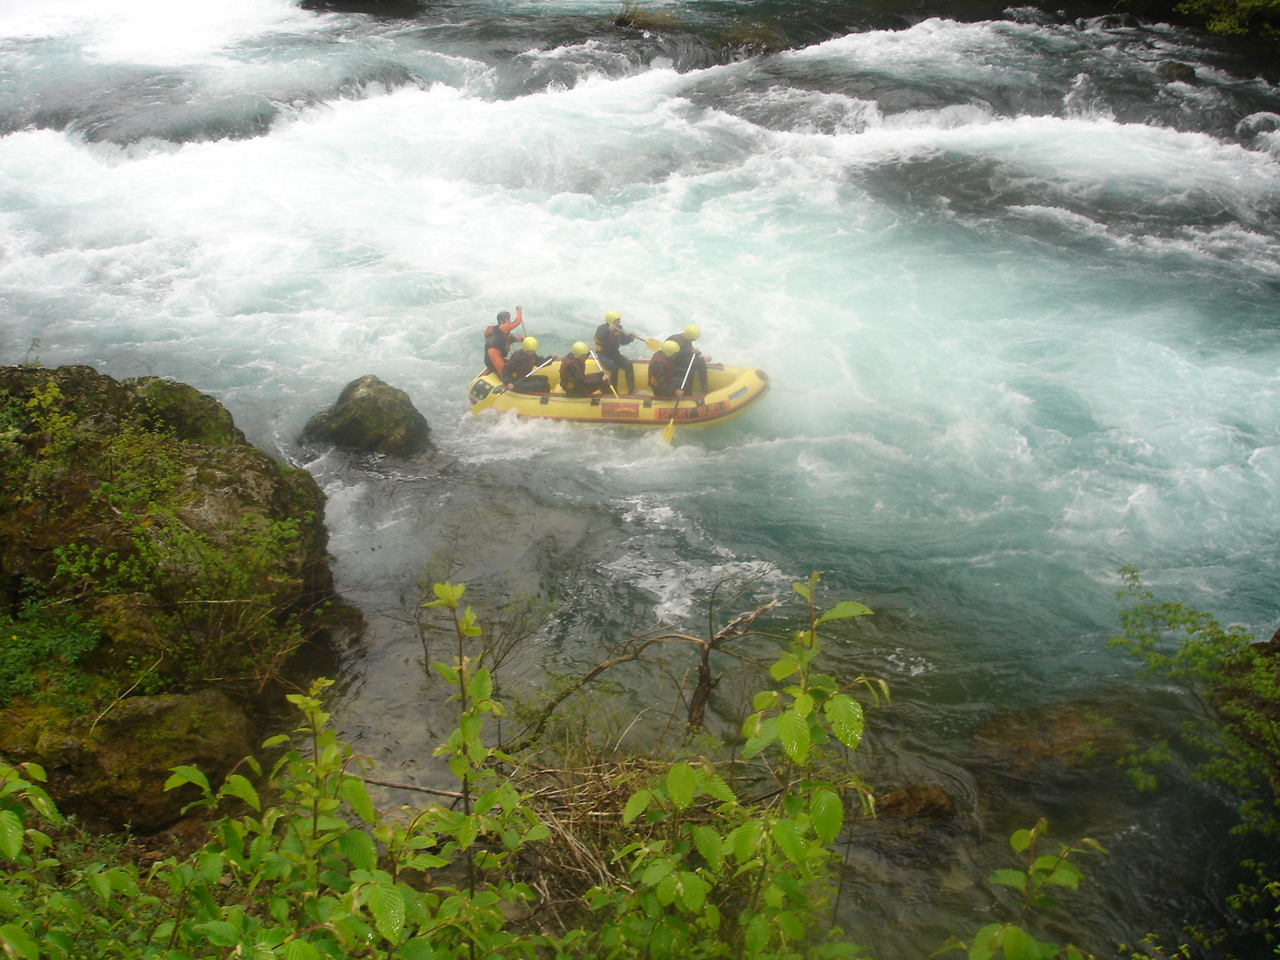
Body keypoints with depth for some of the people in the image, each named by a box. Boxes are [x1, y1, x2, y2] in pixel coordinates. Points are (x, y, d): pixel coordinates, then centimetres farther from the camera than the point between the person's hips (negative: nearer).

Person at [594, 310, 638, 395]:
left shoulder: (619, 328, 5)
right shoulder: (602, 328, -12)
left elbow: (623, 341, 12)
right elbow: (599, 339, -33)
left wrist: (630, 337, -5)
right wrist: (609, 330, -42)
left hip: (615, 354, 6)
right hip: (604, 356, -6)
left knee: (629, 365, -18)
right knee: (614, 368, -32)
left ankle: (632, 390, -19)